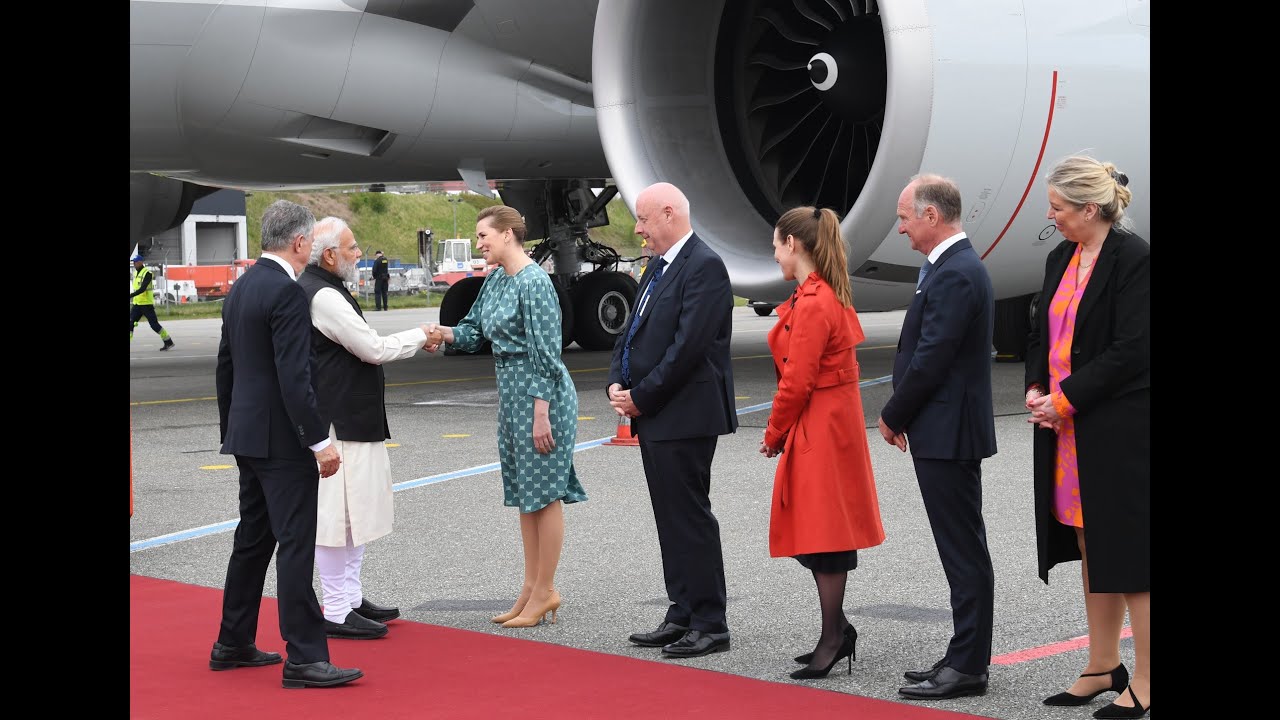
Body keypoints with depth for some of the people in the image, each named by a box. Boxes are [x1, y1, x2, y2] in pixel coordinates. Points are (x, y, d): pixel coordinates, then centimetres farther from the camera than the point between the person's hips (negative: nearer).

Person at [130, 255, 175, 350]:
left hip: (147, 304, -8)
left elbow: (142, 289, -25)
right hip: (137, 304, 8)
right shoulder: (135, 273, 13)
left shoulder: (147, 273, -14)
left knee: (154, 324, -4)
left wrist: (131, 295, -32)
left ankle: (169, 342, 8)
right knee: (130, 323, -2)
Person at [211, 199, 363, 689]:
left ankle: (233, 644, 25)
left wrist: (229, 427, 26)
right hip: (281, 439, -10)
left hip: (247, 435, 10)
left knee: (253, 539, 17)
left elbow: (225, 367, 19)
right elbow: (294, 377, -23)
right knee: (296, 544, -7)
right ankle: (304, 658, -5)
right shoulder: (287, 293, -17)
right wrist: (321, 441, -19)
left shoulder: (240, 287, 12)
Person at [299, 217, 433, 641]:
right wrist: (419, 336, -4)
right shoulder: (323, 296, -18)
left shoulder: (324, 290, 16)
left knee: (357, 511, 18)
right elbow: (373, 348, -17)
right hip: (337, 424, -11)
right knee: (337, 513, -5)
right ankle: (337, 613, 0)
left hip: (352, 419, 11)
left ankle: (351, 599, 28)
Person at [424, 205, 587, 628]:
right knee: (524, 491, 13)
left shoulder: (534, 282, -16)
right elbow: (476, 330, 16)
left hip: (539, 395, -10)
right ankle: (533, 587, 20)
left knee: (544, 491, -2)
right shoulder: (496, 281, 11)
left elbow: (545, 353, -18)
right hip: (511, 393, 10)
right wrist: (445, 333, -6)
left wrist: (541, 414, -20)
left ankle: (545, 590, 6)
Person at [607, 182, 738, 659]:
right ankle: (683, 616, 21)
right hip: (653, 416, 10)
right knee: (671, 519, 13)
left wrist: (641, 397, -15)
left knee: (690, 517, -6)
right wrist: (617, 383, 3)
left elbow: (688, 347, -20)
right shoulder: (658, 267, 17)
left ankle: (710, 624, 0)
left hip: (684, 417, -10)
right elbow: (633, 332, 20)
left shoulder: (705, 267, -14)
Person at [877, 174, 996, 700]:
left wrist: (893, 416, -8)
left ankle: (968, 666, 1)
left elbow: (930, 359, -20)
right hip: (949, 431, 10)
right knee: (963, 551, 14)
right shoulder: (959, 266, 15)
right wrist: (903, 415, 12)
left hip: (947, 433, -10)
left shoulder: (954, 274, -18)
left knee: (964, 552, -4)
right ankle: (966, 657, 21)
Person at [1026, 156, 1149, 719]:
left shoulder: (1133, 260, -13)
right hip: (1067, 429, 8)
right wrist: (1037, 389, 0)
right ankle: (1104, 668, 23)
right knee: (1091, 552, 13)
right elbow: (1042, 334, 18)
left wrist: (1066, 399, -17)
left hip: (1120, 432, -8)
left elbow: (1132, 350, -18)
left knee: (1127, 552, -3)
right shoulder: (1061, 260, 12)